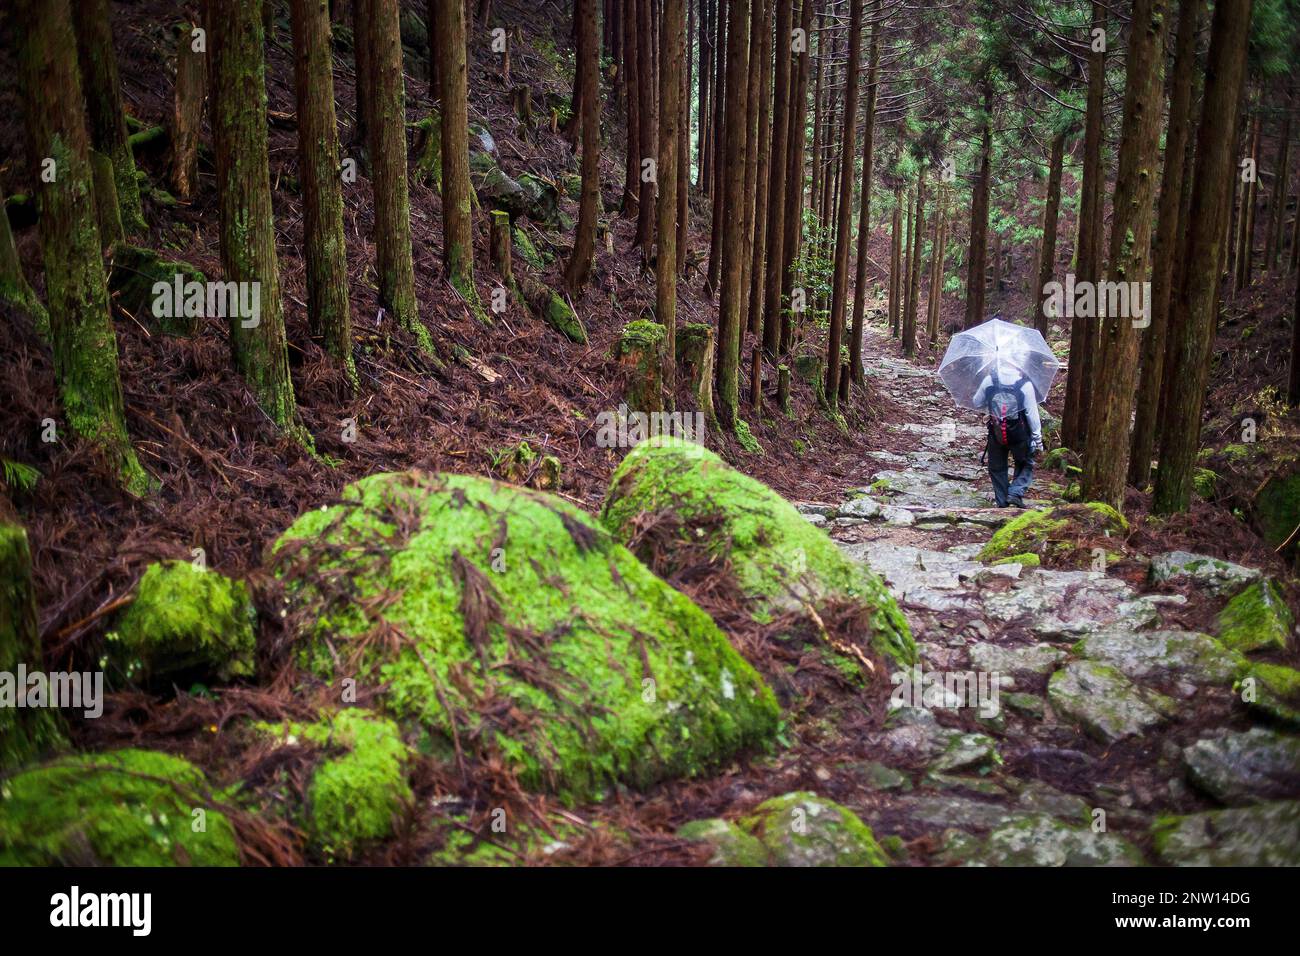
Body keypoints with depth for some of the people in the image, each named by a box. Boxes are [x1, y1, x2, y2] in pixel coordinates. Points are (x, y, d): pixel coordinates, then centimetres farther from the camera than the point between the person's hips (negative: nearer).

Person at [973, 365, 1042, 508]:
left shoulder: (989, 380, -6)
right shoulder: (1025, 384, -11)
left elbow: (977, 403, 6)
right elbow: (1032, 413, -8)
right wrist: (1038, 438, 0)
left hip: (996, 433, 2)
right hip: (1019, 434, -2)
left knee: (997, 468, 17)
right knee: (1025, 465, 18)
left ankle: (1002, 503, 17)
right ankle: (1015, 493, -1)